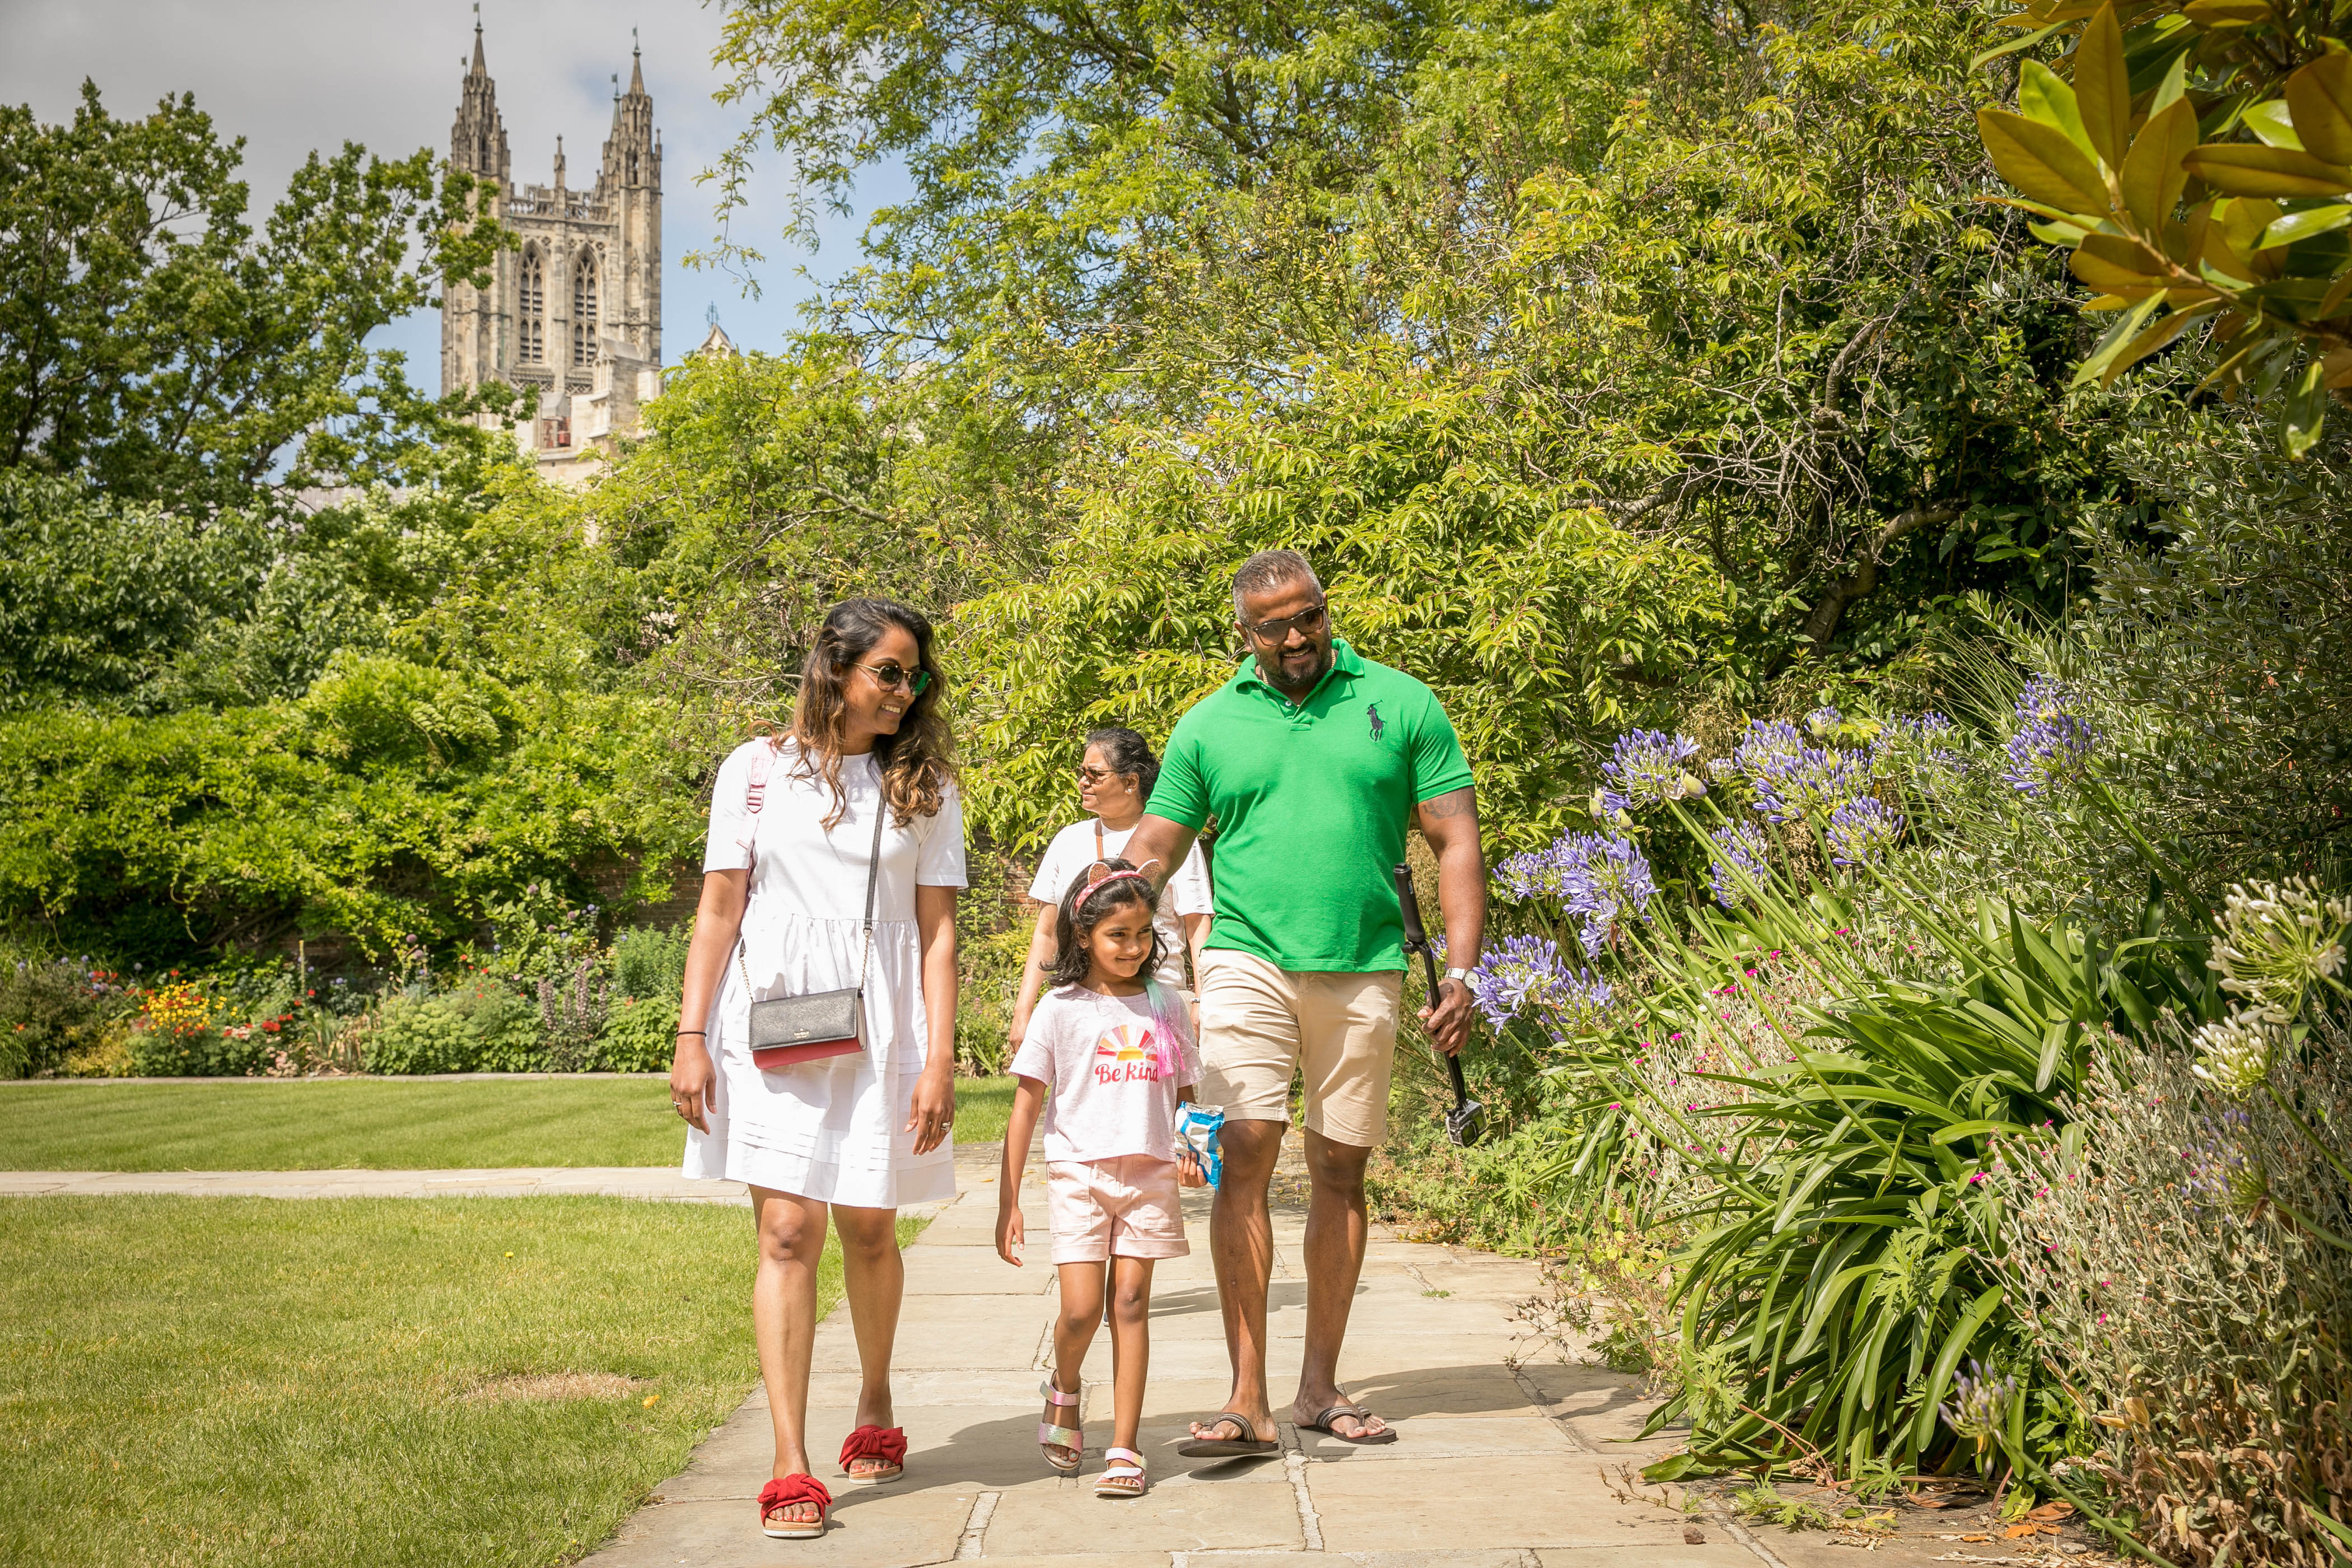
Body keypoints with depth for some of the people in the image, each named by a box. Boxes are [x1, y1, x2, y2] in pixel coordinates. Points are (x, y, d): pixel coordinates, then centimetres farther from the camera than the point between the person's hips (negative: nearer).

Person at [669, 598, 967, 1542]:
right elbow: (719, 911, 5)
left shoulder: (925, 789, 8)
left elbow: (938, 930, 4)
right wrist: (691, 1037, -1)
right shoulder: (756, 772, 6)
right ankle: (791, 1467, -6)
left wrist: (940, 1058, -4)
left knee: (867, 1230, 8)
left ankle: (874, 1408, 34)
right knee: (788, 1231, -7)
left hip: (879, 1031, 1)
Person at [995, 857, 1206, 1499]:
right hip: (1078, 1174, -2)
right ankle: (1063, 1390, 23)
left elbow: (1184, 1094, 17)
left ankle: (1125, 1449, 5)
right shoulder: (1061, 1009, -1)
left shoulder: (1164, 1006, 8)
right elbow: (1026, 1107, 1)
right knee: (1081, 1308, -10)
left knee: (1131, 1304, 0)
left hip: (1150, 1176, 2)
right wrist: (1007, 1201, -3)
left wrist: (1190, 1152, -3)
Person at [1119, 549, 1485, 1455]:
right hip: (1250, 962, -1)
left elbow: (1456, 843, 4)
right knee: (1246, 1155, -13)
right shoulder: (1209, 726, 7)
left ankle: (1320, 1387, 19)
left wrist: (1460, 974, -5)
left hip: (1365, 972, 1)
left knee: (1341, 1171, 8)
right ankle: (1248, 1401, -11)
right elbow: (1149, 855, 7)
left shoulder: (1401, 704, 5)